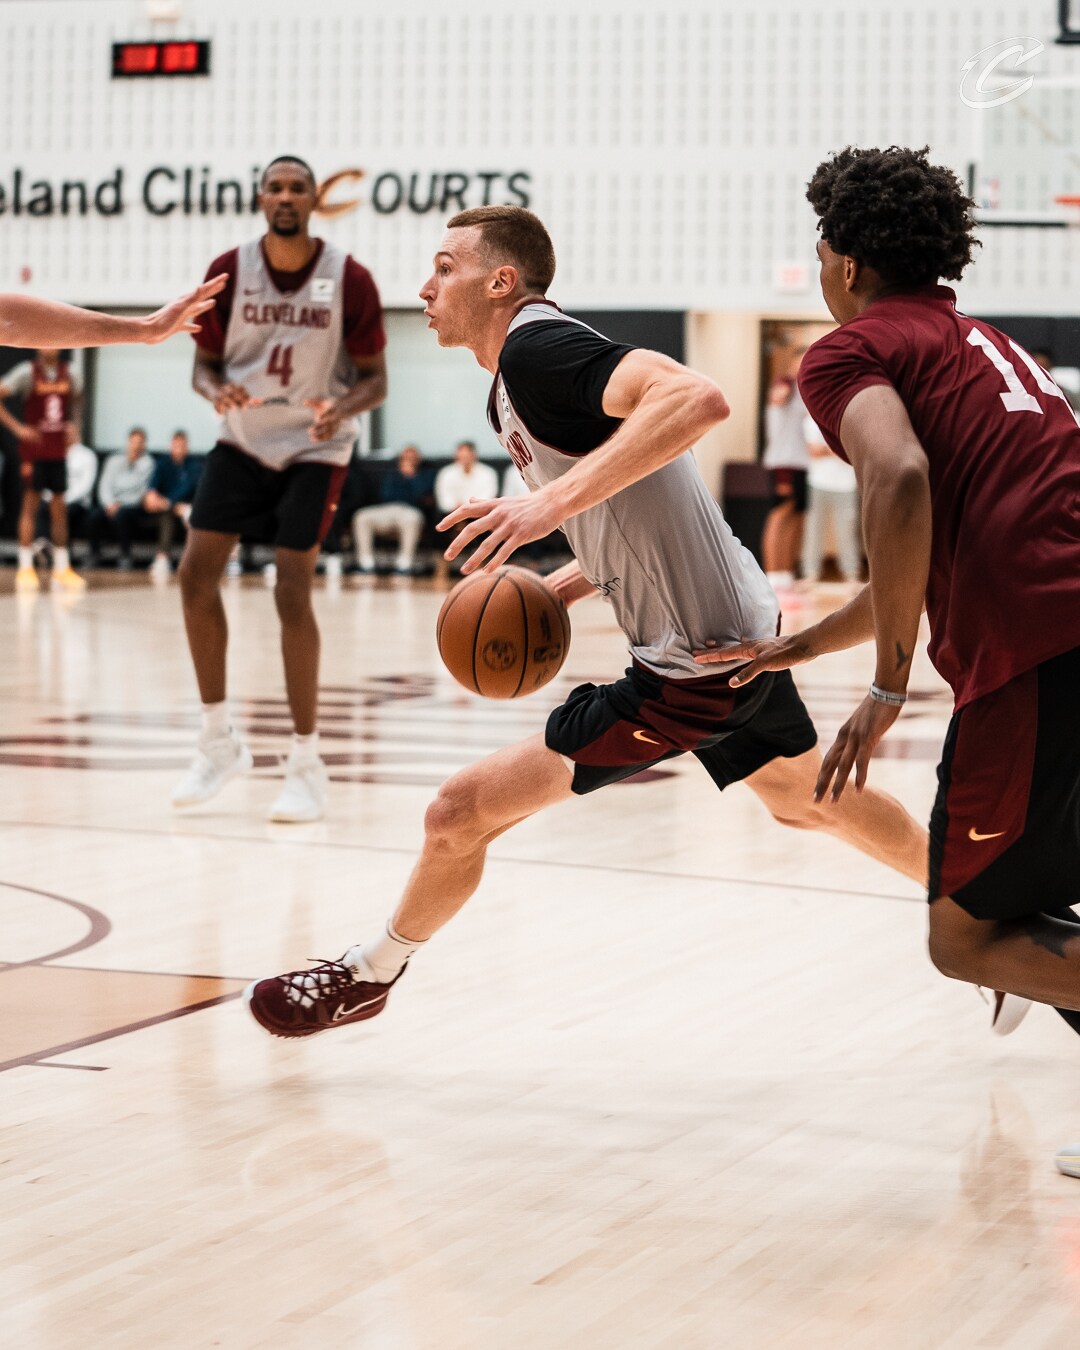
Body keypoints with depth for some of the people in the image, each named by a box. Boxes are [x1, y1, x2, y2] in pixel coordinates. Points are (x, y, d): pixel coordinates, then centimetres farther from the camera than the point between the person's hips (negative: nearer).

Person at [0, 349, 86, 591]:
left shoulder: (69, 374, 5)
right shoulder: (27, 372, -8)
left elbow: (76, 400, 25)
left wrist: (74, 424, 8)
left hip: (58, 450, 4)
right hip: (33, 449, -4)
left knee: (59, 507, 5)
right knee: (31, 503, -3)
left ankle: (62, 568, 9)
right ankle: (25, 568, 1)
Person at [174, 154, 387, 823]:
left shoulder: (349, 278, -14)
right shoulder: (229, 271, -7)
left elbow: (374, 378, -8)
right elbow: (206, 362, 0)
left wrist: (343, 408, -30)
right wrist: (217, 389, -24)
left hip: (314, 448, -3)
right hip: (244, 438, 4)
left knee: (292, 591, -12)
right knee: (196, 572, -6)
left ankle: (308, 765, -2)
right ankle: (220, 741, 10)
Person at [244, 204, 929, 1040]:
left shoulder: (536, 346, -18)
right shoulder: (512, 389, 13)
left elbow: (698, 399, -35)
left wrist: (554, 501, -38)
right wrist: (549, 594, 9)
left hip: (693, 666, -10)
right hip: (743, 626, 10)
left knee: (460, 813, -5)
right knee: (808, 799, 32)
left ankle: (367, 977, 18)